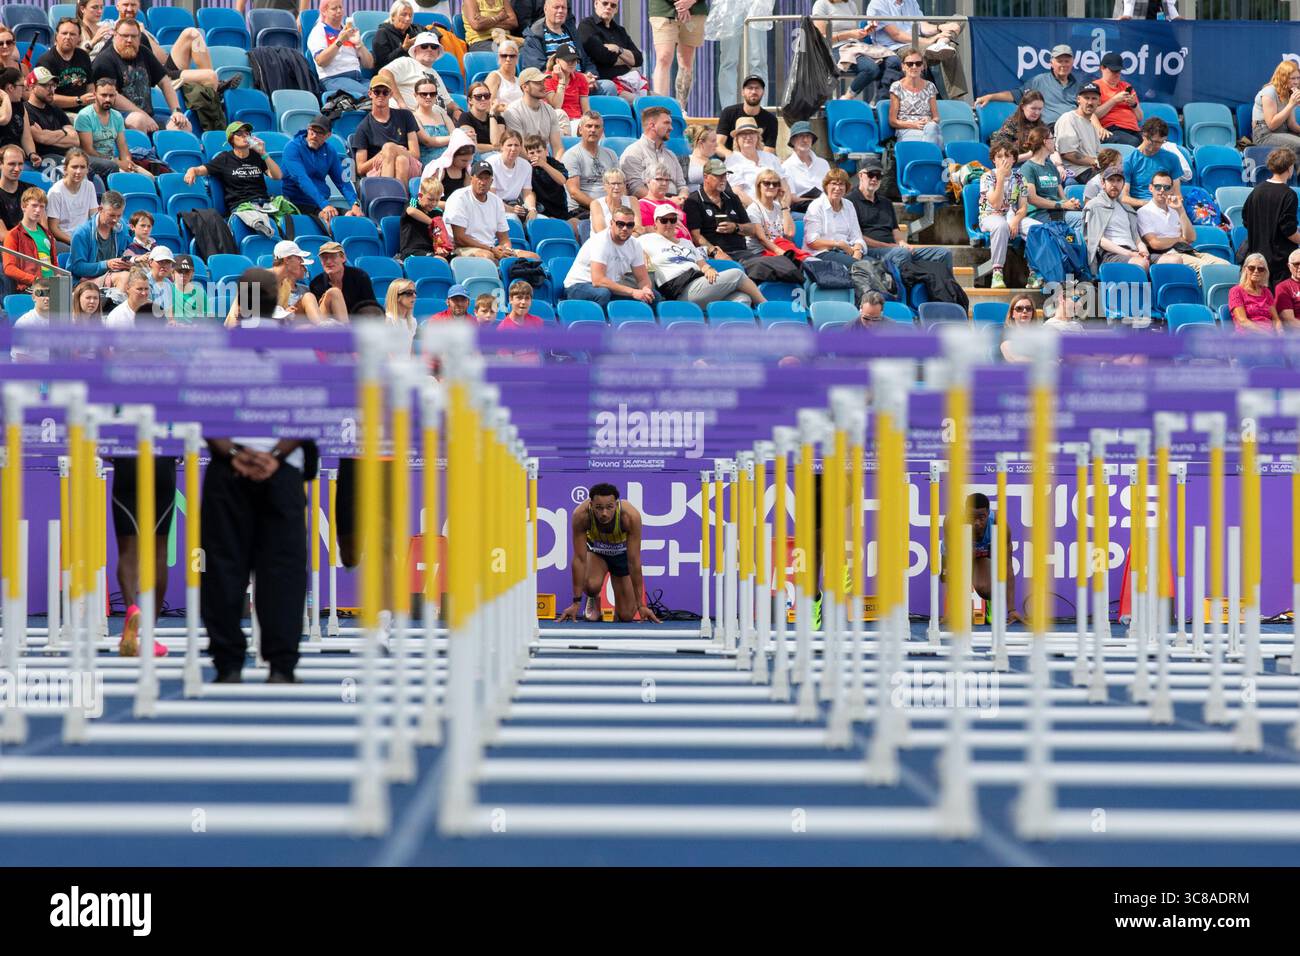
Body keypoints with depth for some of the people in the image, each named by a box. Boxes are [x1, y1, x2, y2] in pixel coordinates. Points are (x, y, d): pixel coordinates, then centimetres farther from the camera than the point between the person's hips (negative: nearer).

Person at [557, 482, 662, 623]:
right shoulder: (580, 516, -37)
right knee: (591, 585, -32)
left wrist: (640, 605, -27)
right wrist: (576, 603, -27)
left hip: (622, 552, 0)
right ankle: (593, 601, 5)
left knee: (626, 616, -4)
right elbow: (579, 559, -30)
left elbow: (634, 562, -32)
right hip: (596, 550, 0)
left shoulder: (631, 516, -38)